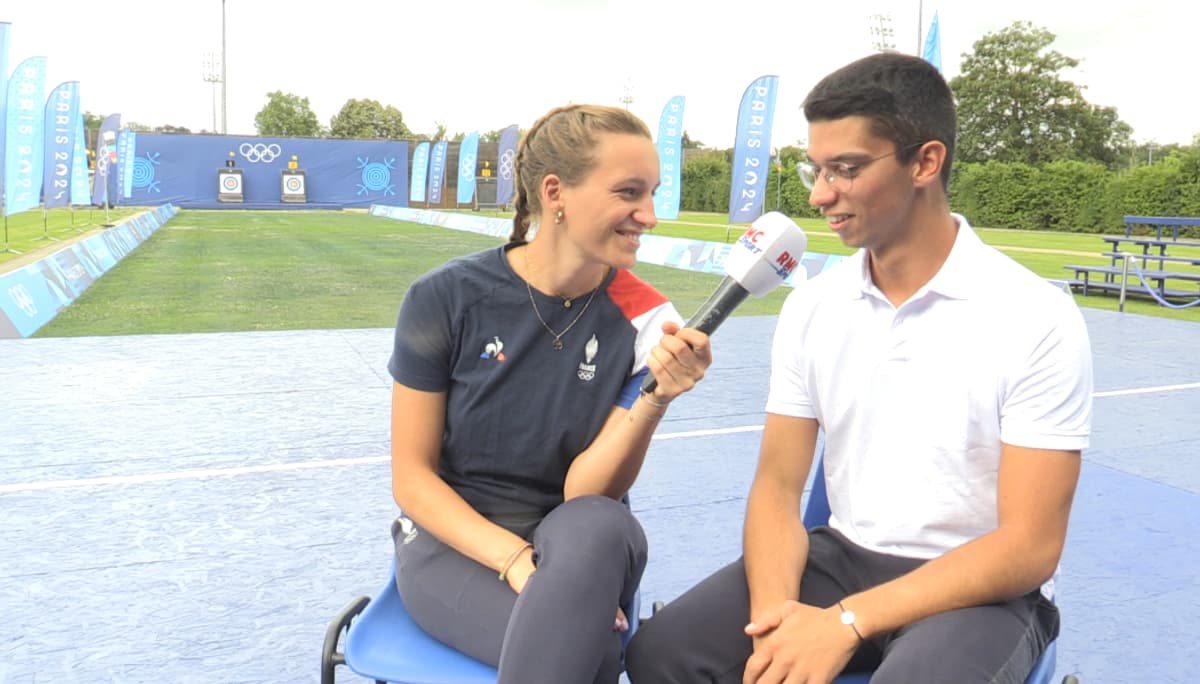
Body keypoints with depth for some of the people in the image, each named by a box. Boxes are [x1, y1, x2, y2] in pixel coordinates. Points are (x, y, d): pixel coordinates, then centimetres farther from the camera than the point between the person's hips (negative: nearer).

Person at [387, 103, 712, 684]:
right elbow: (411, 479, -8)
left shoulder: (643, 319, -10)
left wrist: (654, 399, -30)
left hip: (577, 542, 3)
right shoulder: (445, 298, -13)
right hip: (451, 538, -2)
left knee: (600, 527, -35)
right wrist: (516, 559, -23)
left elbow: (584, 494, -13)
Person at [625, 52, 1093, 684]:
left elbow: (1029, 547, -15)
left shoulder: (1037, 317, -13)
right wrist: (775, 615, -20)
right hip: (841, 557, 4)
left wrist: (847, 622, -23)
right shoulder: (810, 307, 0)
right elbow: (777, 486, -1)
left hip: (983, 589, -3)